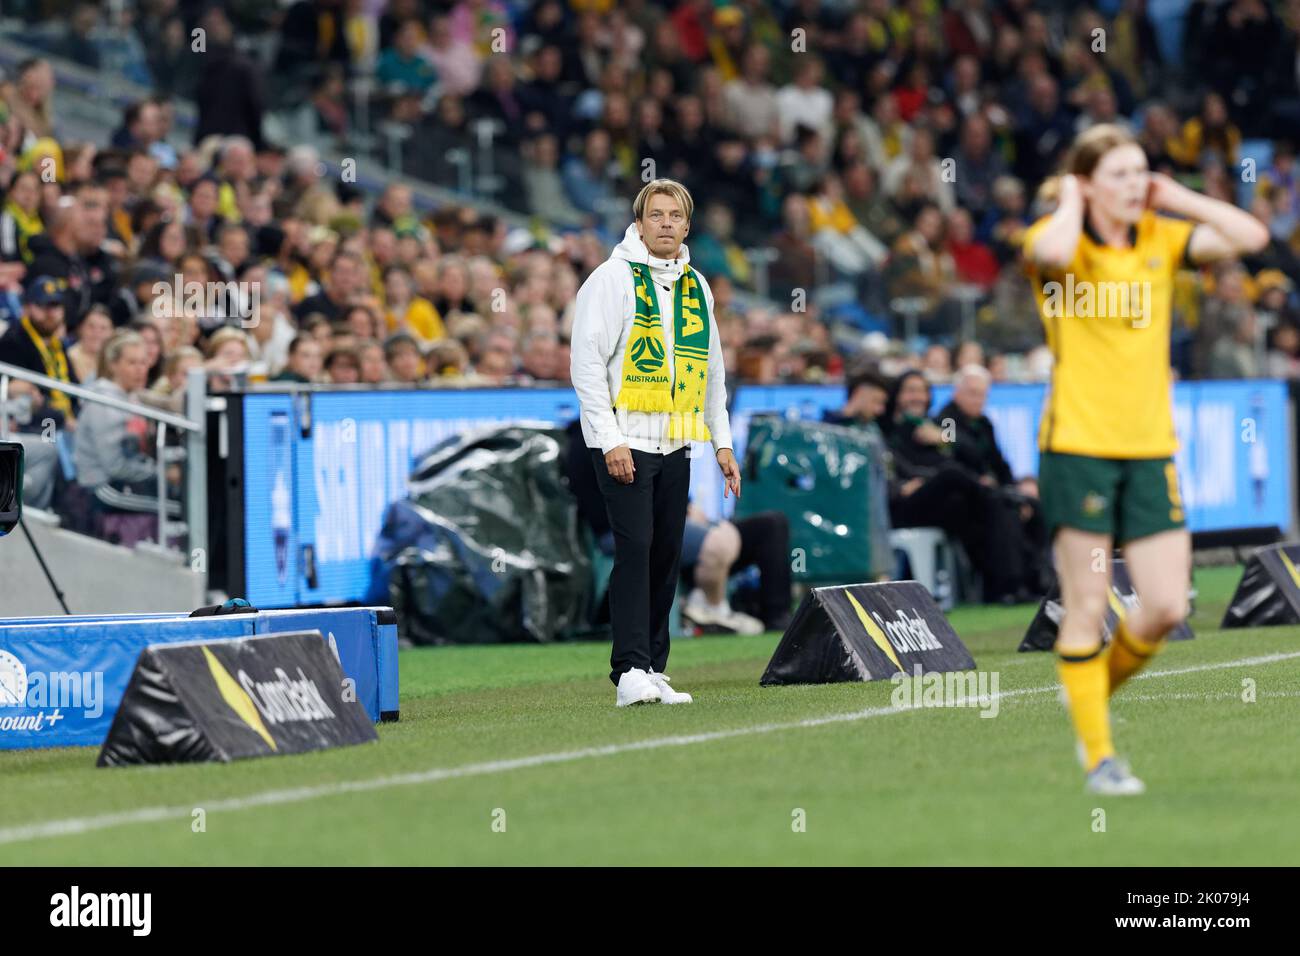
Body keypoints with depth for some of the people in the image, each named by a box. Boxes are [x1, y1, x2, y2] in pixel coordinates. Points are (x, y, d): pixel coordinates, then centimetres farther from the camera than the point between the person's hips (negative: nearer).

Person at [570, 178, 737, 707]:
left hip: (675, 445, 6)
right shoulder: (613, 277, -5)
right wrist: (610, 440, -16)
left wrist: (722, 441, 17)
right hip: (625, 441, -6)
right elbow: (586, 362, -10)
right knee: (635, 549, -13)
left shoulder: (696, 287, 16)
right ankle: (631, 673, -15)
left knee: (667, 557, 6)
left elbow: (712, 369, 23)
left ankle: (653, 671, 11)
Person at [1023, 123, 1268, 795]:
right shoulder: (1061, 243, -7)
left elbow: (1250, 237, -2)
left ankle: (1099, 688, 28)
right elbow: (1053, 252, -33)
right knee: (1086, 609, -1)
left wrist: (1177, 198, 0)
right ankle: (1098, 756, 7)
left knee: (1167, 608, 1)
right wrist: (1070, 204, -13)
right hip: (1078, 445, -5)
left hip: (1150, 448, 5)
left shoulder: (1162, 240, 8)